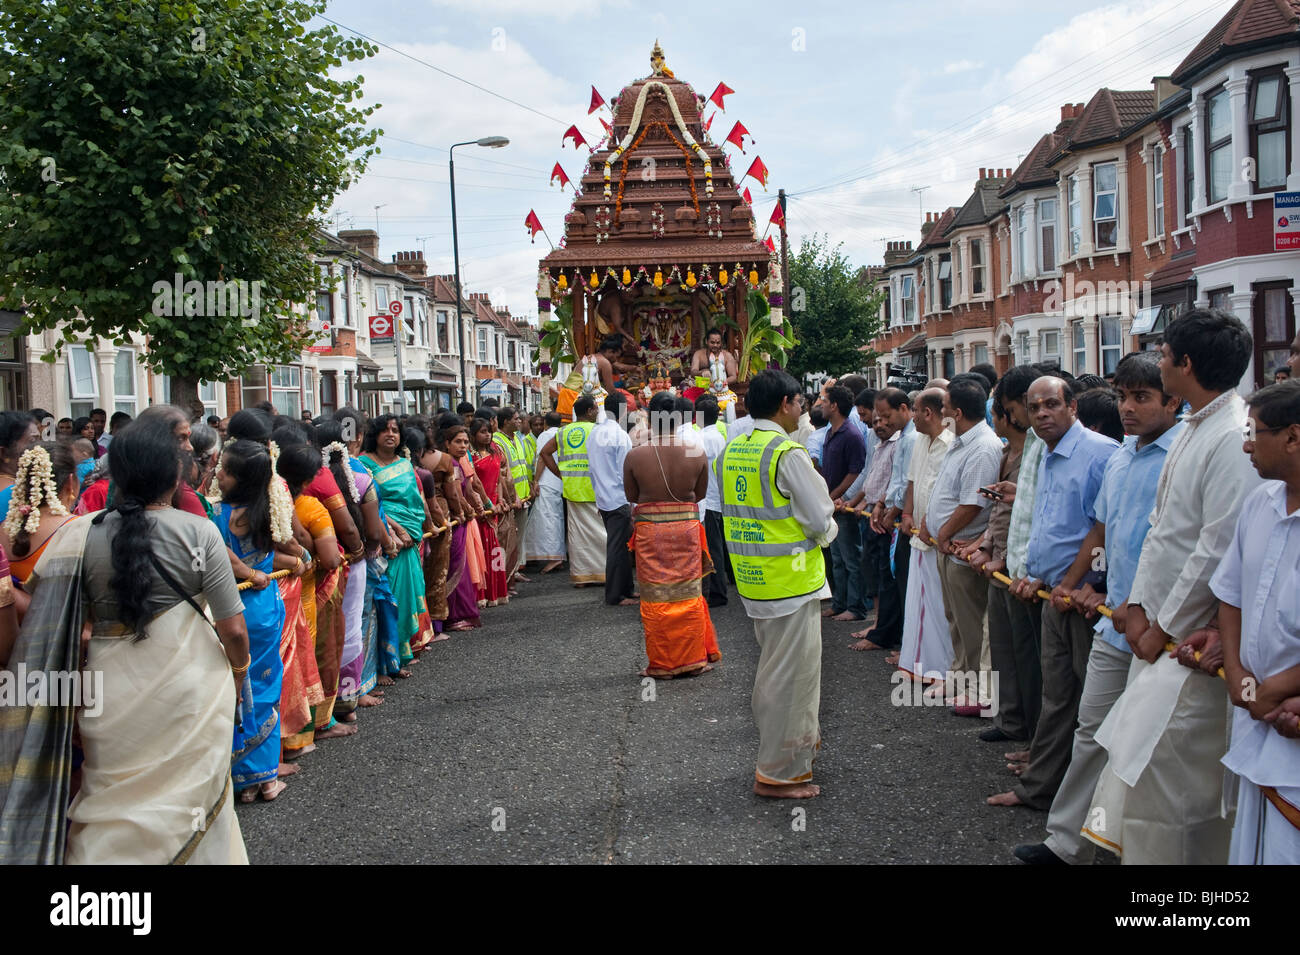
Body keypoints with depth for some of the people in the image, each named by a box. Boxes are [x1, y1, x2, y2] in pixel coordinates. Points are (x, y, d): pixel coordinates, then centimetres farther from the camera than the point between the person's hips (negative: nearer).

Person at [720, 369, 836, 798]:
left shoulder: (730, 451, 5)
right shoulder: (787, 453, -19)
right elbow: (821, 520, -18)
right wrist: (827, 529, 6)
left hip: (754, 578, 8)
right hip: (790, 578, -8)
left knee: (774, 665, 23)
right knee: (791, 674, 2)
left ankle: (800, 738, 41)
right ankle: (778, 772, 12)